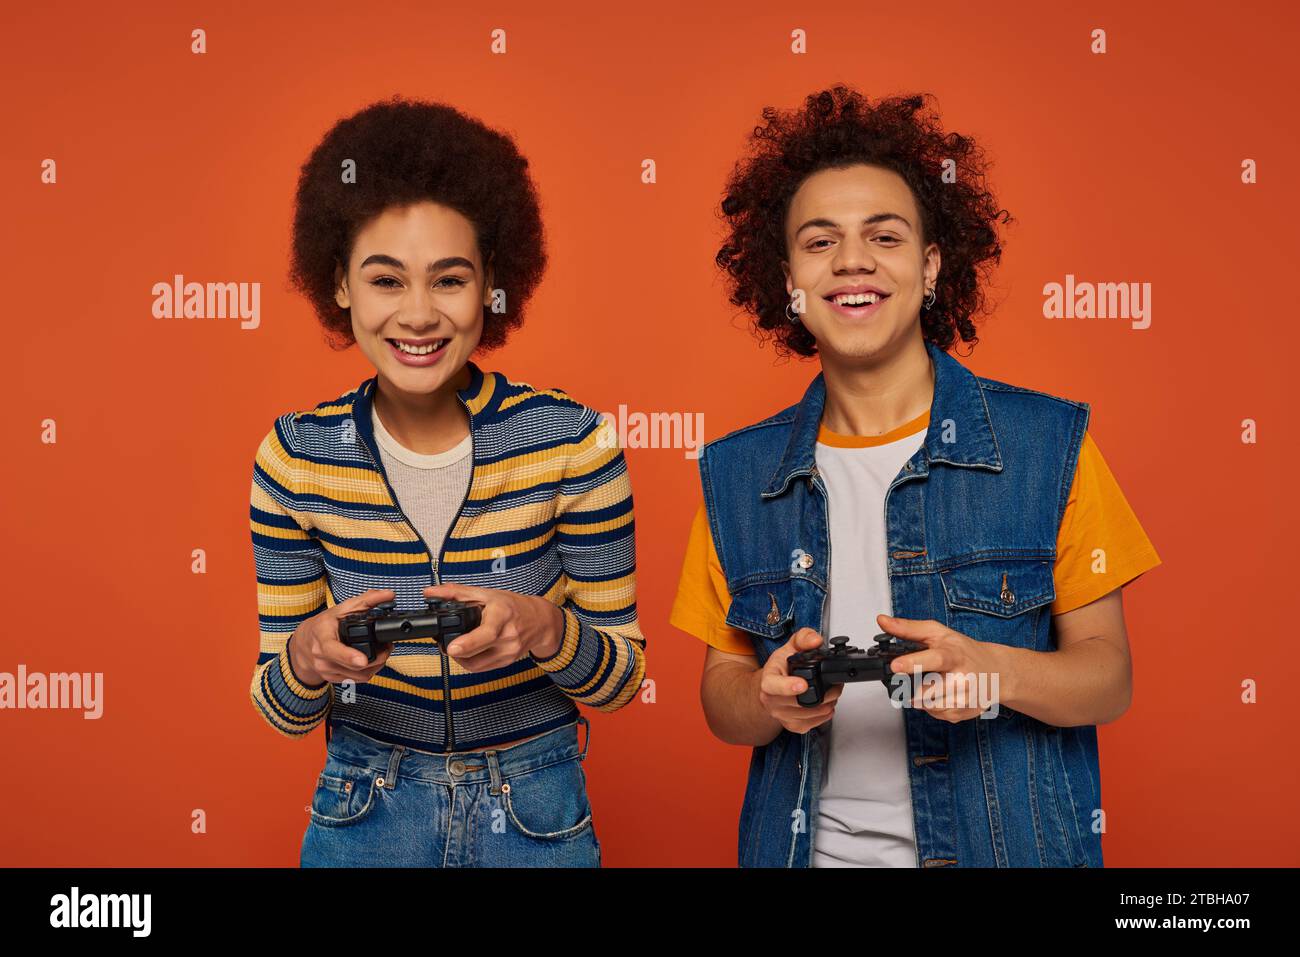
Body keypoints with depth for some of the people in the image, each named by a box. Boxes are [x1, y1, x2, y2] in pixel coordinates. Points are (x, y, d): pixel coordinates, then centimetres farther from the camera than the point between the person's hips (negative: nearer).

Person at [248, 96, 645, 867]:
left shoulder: (572, 441, -15)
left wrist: (545, 628, -27)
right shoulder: (295, 456, -11)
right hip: (363, 813, 1)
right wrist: (307, 655, -25)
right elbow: (284, 714, -3)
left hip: (536, 815, 0)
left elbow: (621, 680, -7)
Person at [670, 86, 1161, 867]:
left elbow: (1109, 677, -6)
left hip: (1006, 842, -1)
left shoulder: (1048, 444, -7)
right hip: (810, 844, 2)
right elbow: (722, 697, 3)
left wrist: (996, 670, -24)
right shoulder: (738, 473, -1)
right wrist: (770, 698, -18)